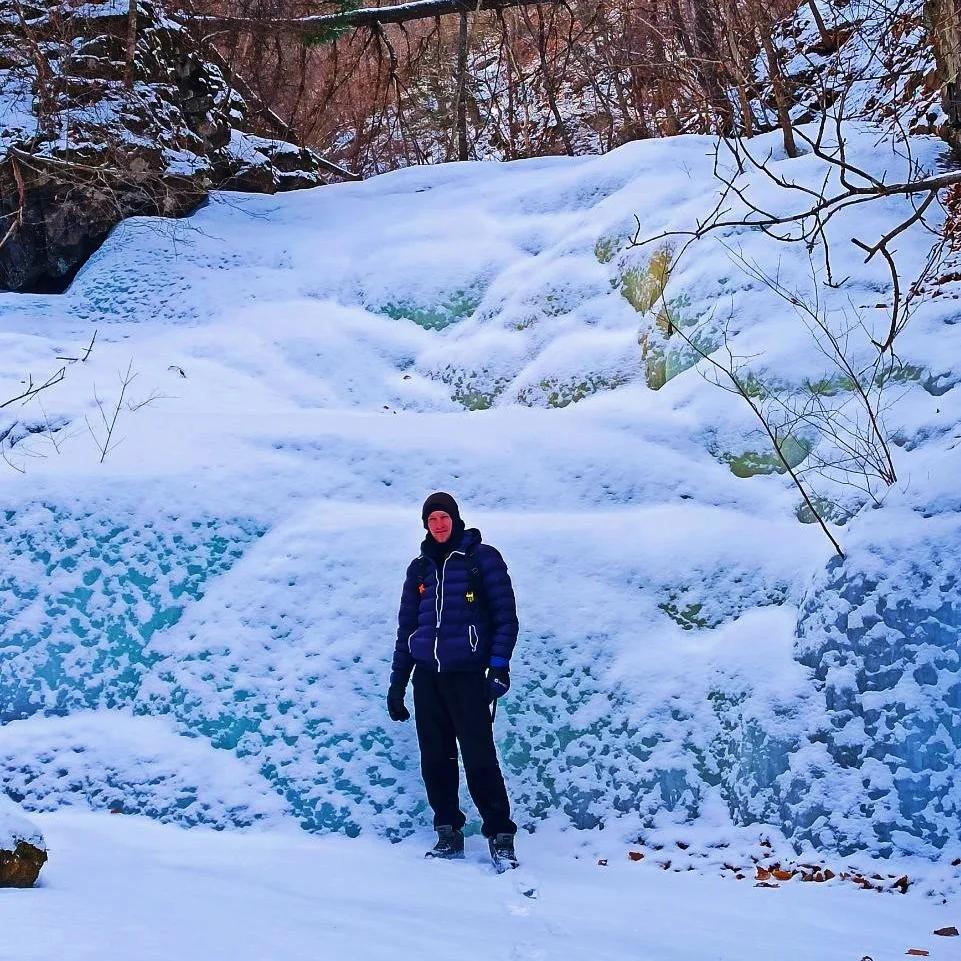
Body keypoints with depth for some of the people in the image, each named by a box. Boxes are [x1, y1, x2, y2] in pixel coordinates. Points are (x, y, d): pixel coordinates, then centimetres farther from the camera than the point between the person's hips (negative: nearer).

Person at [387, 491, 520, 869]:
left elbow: (505, 615, -2)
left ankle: (500, 837, -3)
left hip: (466, 675, -5)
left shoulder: (481, 558, 1)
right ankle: (448, 834, 15)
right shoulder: (420, 567, 15)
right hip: (426, 675, 5)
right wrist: (397, 681, 14)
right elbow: (406, 625, 18)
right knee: (435, 759, 4)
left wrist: (499, 667, -11)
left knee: (479, 757, -10)